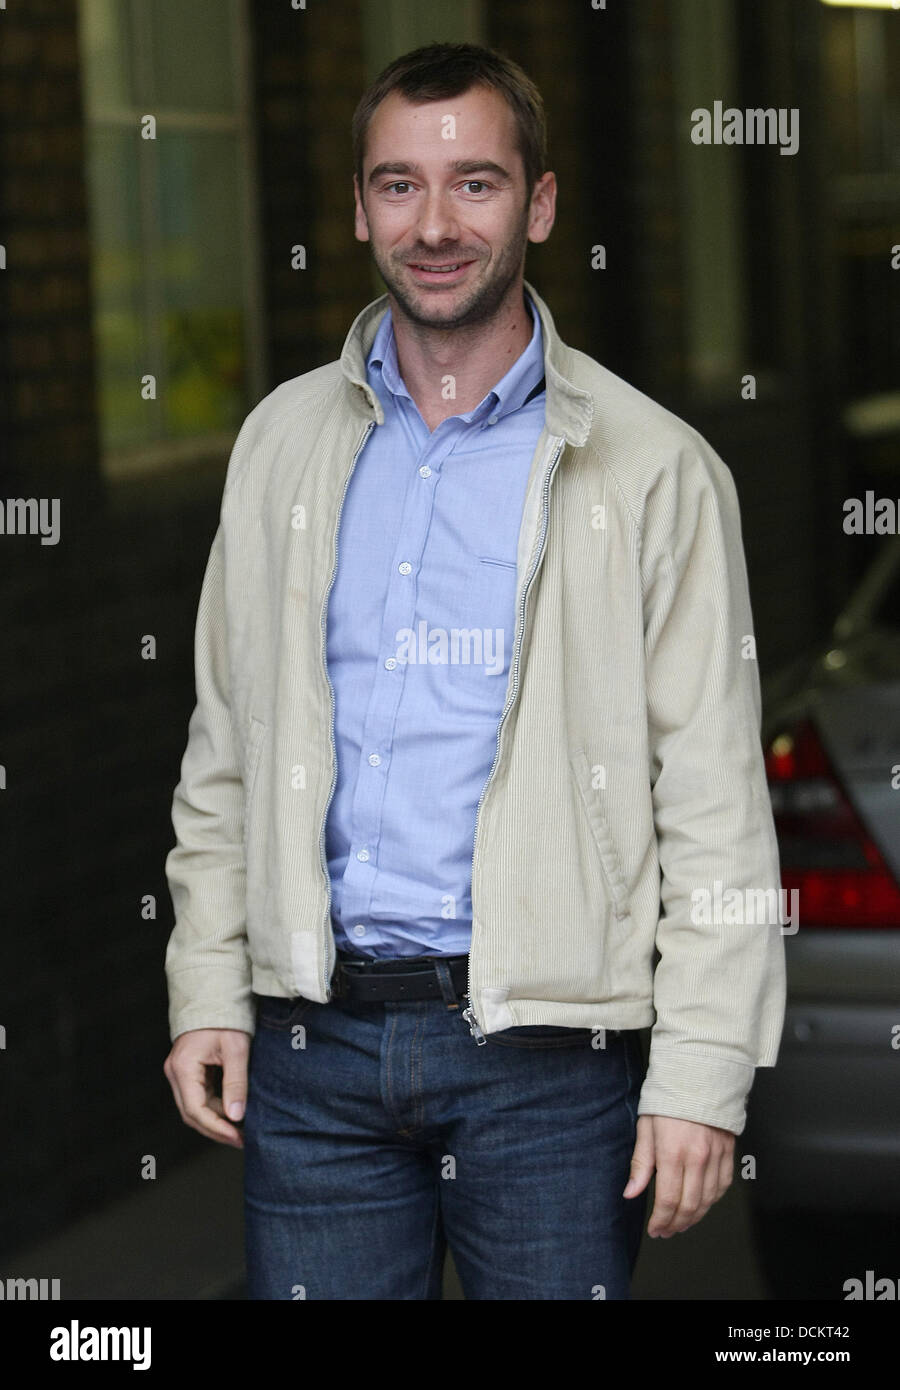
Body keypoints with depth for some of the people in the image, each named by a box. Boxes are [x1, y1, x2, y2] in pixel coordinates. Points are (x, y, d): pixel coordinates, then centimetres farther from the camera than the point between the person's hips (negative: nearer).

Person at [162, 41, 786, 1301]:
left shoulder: (652, 468, -2)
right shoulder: (284, 441, 10)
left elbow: (716, 807, -4)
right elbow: (226, 748, 15)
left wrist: (703, 1078, -9)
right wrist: (206, 991, 7)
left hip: (549, 1054, -3)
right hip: (314, 1044, 3)